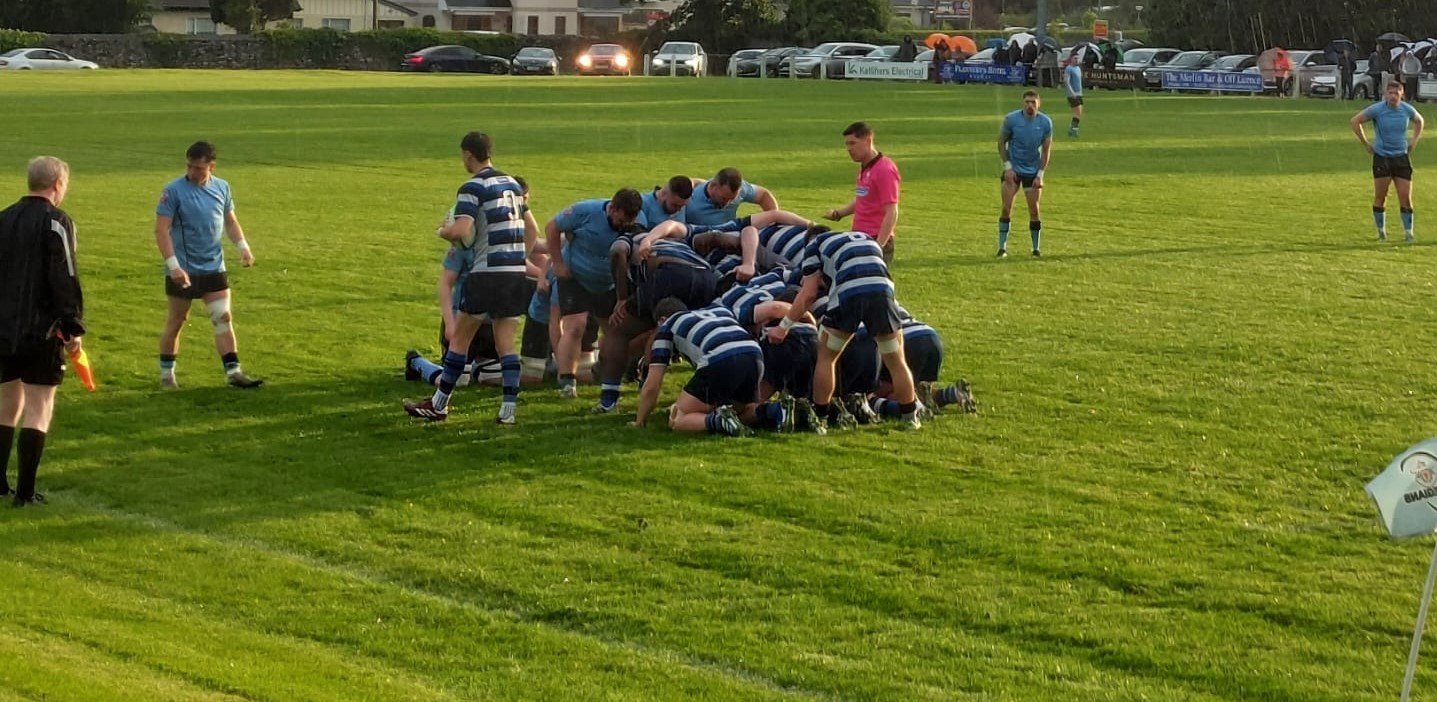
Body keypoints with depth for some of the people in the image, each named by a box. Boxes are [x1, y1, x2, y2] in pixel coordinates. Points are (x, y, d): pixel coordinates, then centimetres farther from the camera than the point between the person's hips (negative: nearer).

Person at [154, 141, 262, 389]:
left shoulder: (221, 188, 3)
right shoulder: (173, 191, -13)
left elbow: (230, 221, 17)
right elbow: (161, 230, -15)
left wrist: (243, 246, 2)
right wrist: (173, 265, -24)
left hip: (214, 267, 4)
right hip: (183, 270, -4)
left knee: (224, 319, -2)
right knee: (176, 322, 7)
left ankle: (233, 372, -4)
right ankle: (166, 374, 20)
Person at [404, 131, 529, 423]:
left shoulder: (473, 188, -10)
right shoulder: (512, 184, 14)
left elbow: (461, 231, -22)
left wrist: (443, 231, -2)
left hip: (487, 273, -6)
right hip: (516, 273, 6)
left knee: (459, 338, 6)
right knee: (506, 345, 6)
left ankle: (439, 405, 13)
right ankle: (508, 409, -2)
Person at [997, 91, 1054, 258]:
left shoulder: (1045, 122, -8)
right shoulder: (1011, 119, -11)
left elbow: (1046, 150, 0)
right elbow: (1001, 142, 0)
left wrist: (1040, 174, -7)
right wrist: (1007, 167, -8)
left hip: (1033, 171, 1)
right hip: (1013, 169, -1)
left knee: (1034, 210, 1)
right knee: (1006, 208, -8)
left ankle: (1036, 248, 13)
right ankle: (1002, 247, -1)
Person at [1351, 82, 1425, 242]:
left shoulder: (1407, 109, 0)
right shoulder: (1377, 110, -10)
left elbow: (1419, 121, 21)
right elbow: (1355, 121, -2)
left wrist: (1414, 142, 12)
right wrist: (1365, 143, -2)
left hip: (1402, 157, 2)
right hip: (1381, 157, -2)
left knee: (1405, 197, -2)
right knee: (1380, 197, 0)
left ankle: (1409, 233, 5)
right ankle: (1381, 232, 13)